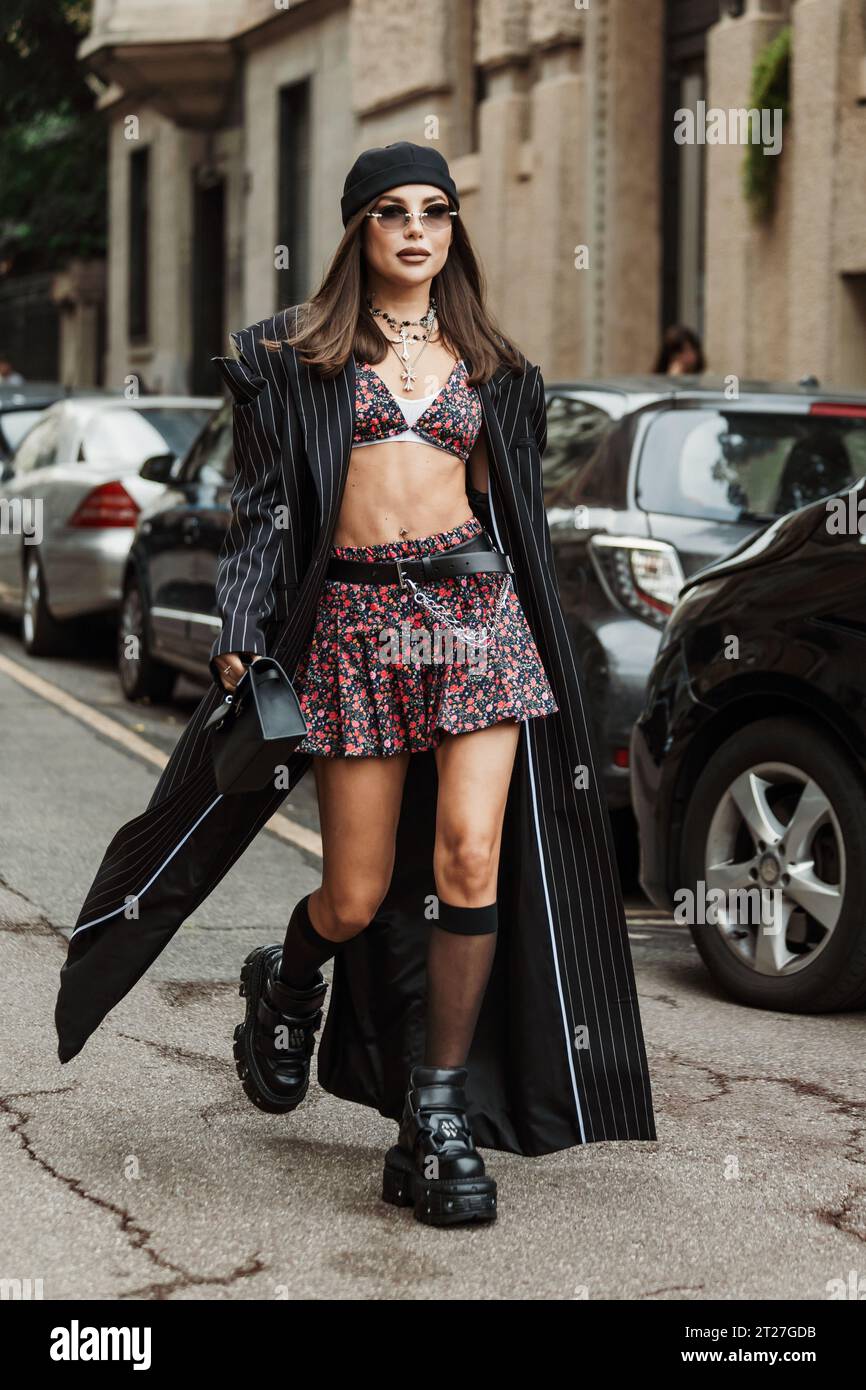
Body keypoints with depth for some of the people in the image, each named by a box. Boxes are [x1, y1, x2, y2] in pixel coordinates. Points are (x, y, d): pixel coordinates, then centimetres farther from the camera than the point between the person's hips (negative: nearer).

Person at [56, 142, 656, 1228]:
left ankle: (438, 1117, -5)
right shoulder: (299, 355, 10)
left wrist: (545, 650, 19)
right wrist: (240, 635, -5)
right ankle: (286, 982, 36)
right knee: (358, 899, -1)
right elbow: (265, 504, 6)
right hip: (353, 621, -2)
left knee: (472, 856, -15)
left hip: (475, 607, 2)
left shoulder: (489, 366, 17)